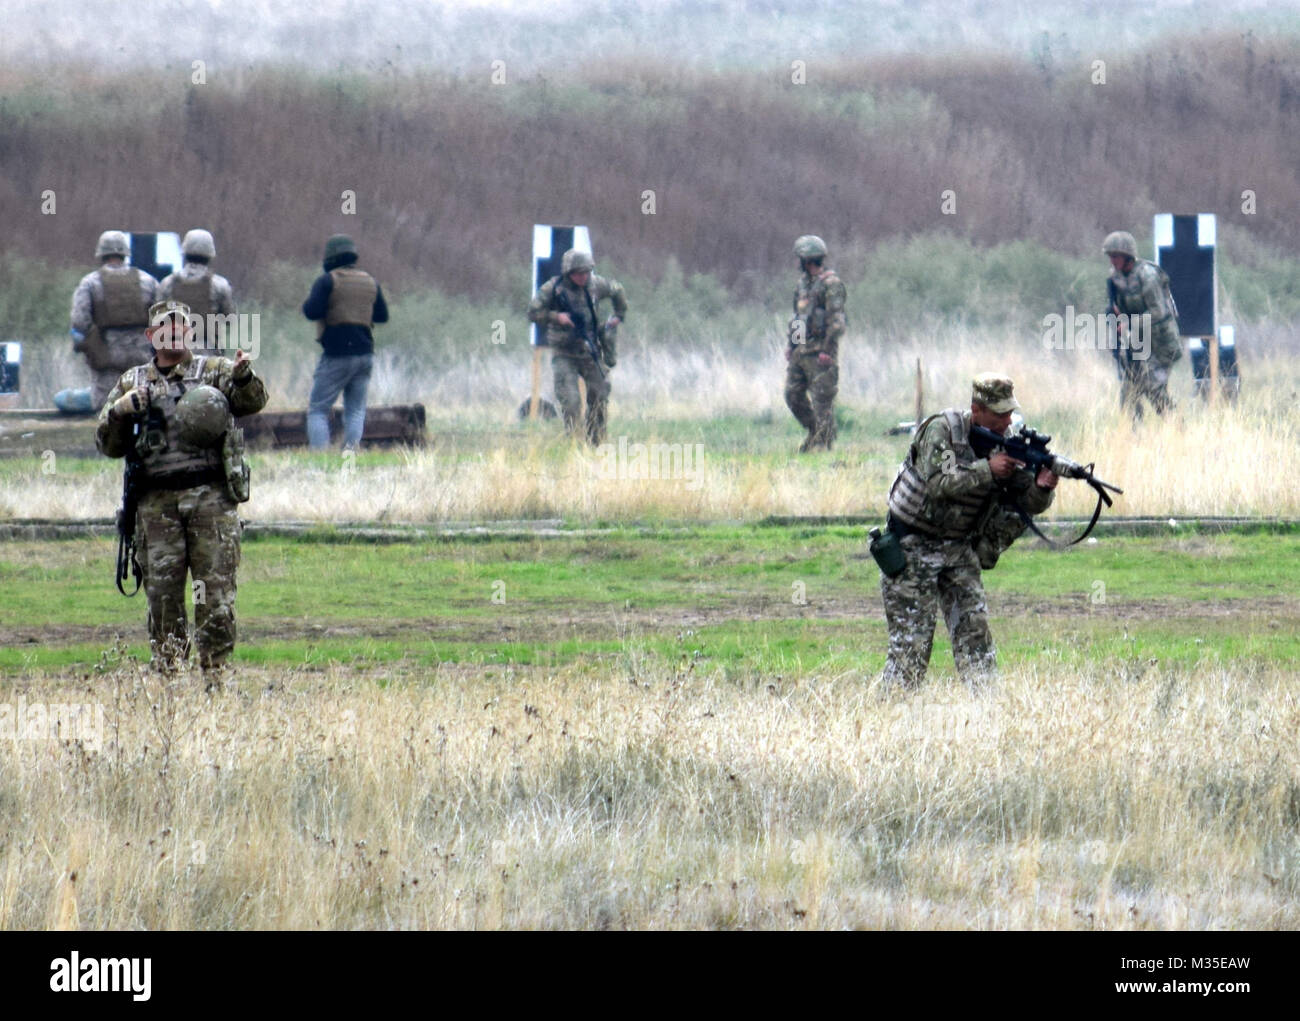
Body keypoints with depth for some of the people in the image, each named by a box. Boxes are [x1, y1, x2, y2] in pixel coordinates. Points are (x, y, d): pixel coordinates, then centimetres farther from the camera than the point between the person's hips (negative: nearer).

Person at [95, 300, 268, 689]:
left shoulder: (214, 372, 9)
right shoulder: (132, 384, 16)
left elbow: (251, 401, -8)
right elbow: (107, 444, 15)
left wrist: (244, 377, -30)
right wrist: (120, 411, -5)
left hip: (211, 496, -2)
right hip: (158, 503, 2)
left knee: (216, 590, -6)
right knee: (162, 593, 0)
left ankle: (215, 672, -2)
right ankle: (166, 672, 5)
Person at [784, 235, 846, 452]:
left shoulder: (830, 284, -11)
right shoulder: (804, 283, 16)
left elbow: (836, 320, -16)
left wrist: (827, 351, -20)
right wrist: (791, 345, 17)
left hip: (819, 351, -9)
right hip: (800, 350, 9)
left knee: (822, 400, -6)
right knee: (793, 395, 9)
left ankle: (824, 442, -2)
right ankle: (814, 432, 22)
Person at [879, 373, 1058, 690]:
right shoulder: (942, 429, -17)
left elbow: (1028, 504, -4)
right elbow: (937, 482, -30)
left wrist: (1041, 488, -26)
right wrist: (987, 469, -31)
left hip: (958, 548, 5)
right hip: (913, 546, -5)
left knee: (974, 627, -3)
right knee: (911, 638, -6)